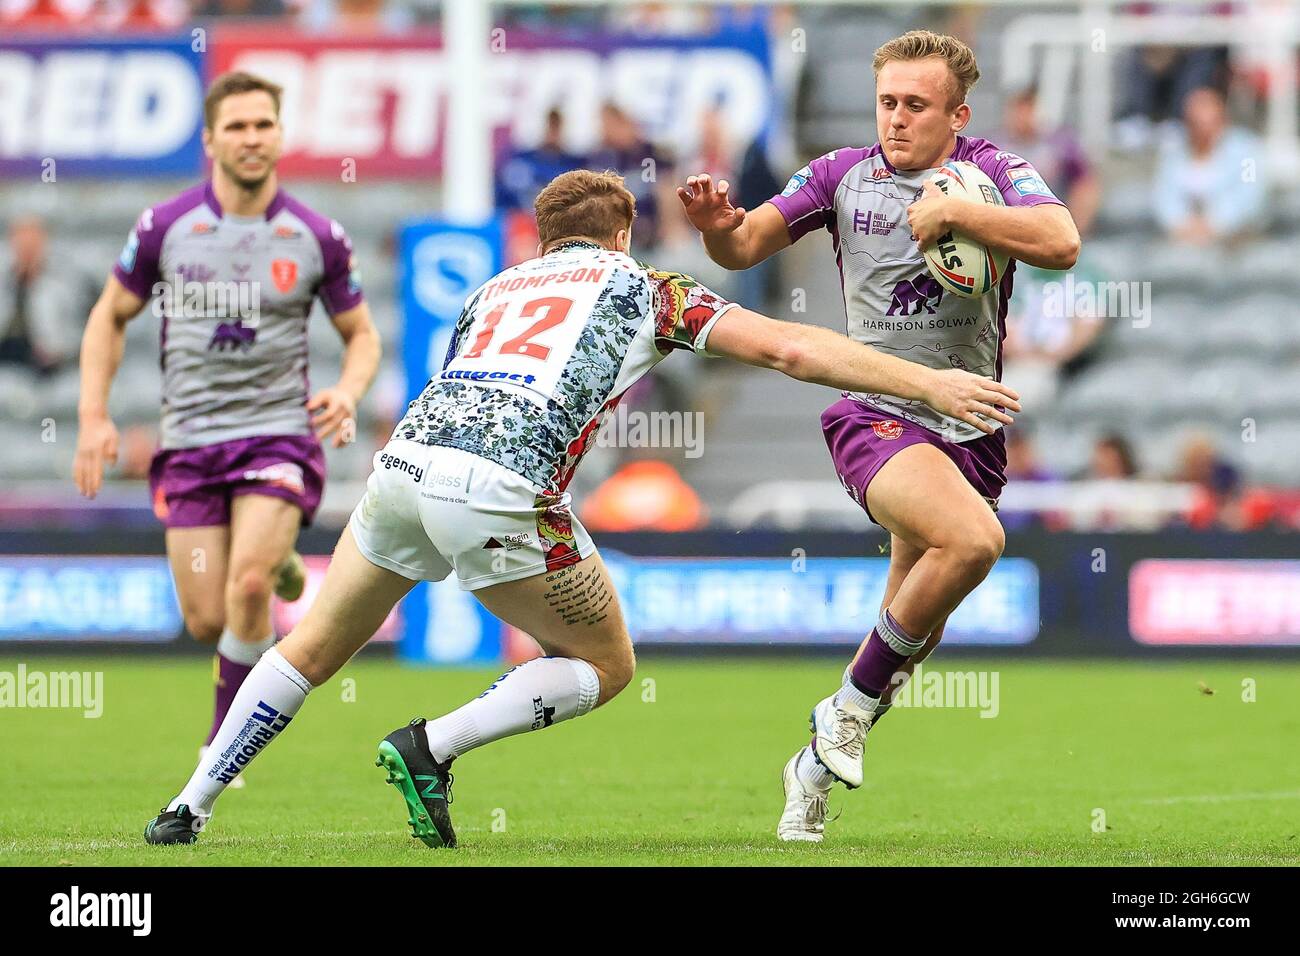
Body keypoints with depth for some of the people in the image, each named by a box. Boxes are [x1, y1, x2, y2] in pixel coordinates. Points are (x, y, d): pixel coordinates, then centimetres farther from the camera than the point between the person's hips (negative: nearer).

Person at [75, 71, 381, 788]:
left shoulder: (317, 238, -1)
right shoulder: (165, 228, -2)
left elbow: (361, 333, 11)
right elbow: (110, 317, 10)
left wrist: (347, 394, -10)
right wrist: (93, 417, 0)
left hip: (279, 434, -1)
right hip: (189, 442, 1)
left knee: (248, 585, -24)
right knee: (207, 623, -1)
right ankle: (278, 566, 37)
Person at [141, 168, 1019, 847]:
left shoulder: (494, 289, 32)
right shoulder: (644, 286, 21)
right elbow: (789, 348, 14)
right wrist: (928, 383, 16)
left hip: (406, 461, 5)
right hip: (500, 493, -5)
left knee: (313, 650, 23)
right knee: (605, 666, 15)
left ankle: (188, 808, 19)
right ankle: (432, 747, -1)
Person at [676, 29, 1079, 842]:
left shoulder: (991, 172, 1)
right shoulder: (843, 174, 4)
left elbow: (1061, 242, -16)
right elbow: (745, 248, 8)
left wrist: (955, 212, -21)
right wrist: (717, 223, -15)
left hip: (970, 428, 3)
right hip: (876, 415, -3)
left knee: (911, 640, 8)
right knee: (974, 538, -32)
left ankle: (819, 762, 30)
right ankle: (850, 708, -16)